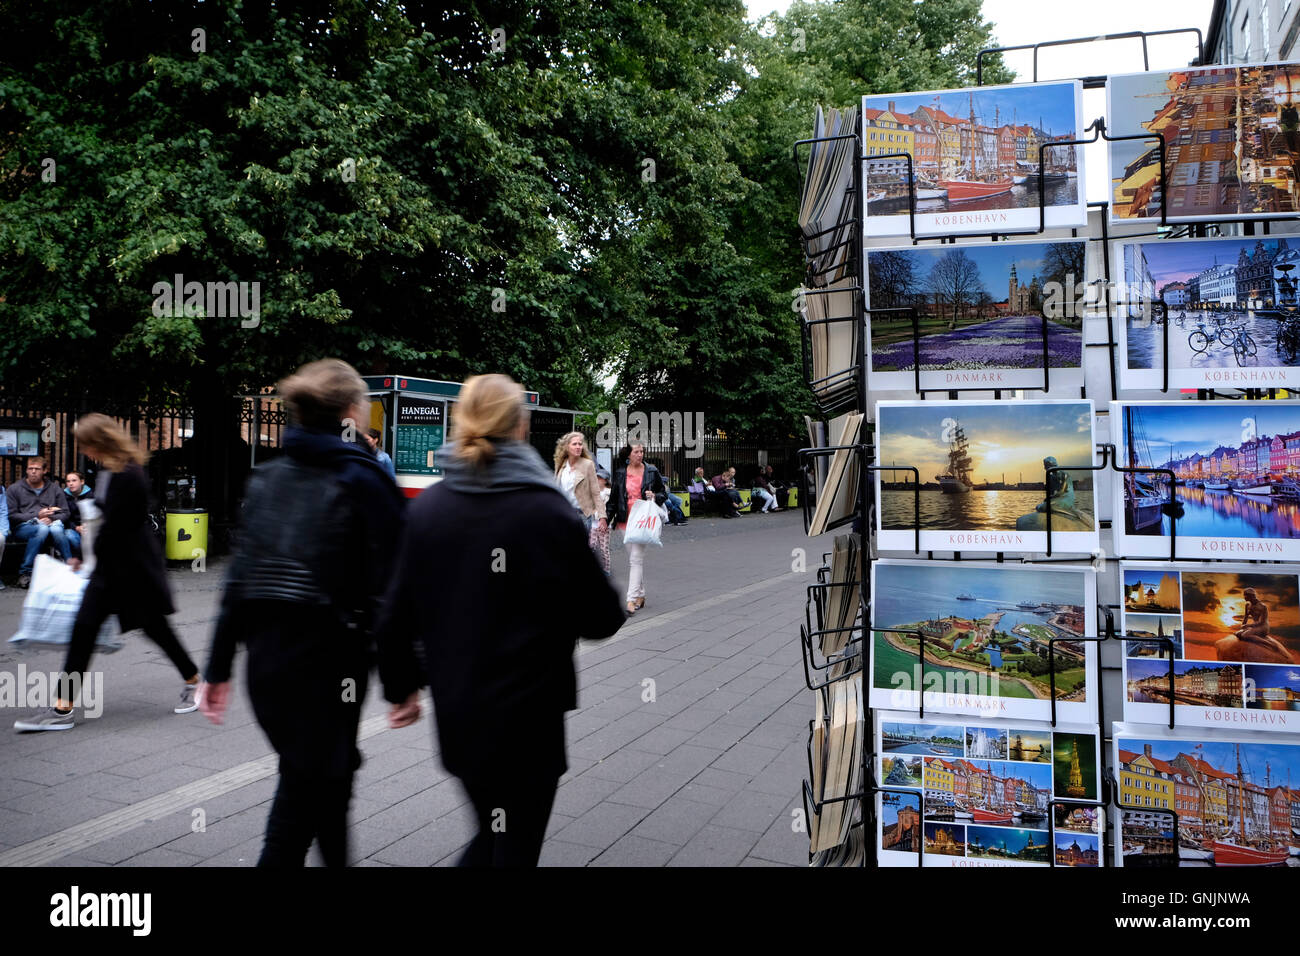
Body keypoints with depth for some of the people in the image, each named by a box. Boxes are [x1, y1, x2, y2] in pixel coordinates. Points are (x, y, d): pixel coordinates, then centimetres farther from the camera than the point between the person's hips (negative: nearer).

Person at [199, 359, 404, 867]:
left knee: (330, 769, 23)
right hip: (328, 655, -6)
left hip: (265, 653, 6)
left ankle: (336, 856, 39)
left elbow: (240, 575, 7)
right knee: (304, 789, 5)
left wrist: (218, 667, 12)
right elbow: (387, 587, -13)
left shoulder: (265, 477, 7)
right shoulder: (363, 478, -10)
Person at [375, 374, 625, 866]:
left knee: (492, 835, 26)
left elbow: (397, 615, 2)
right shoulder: (547, 511, -14)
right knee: (515, 848, 12)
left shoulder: (427, 507, -2)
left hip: (456, 714, 5)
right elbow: (602, 618, -9)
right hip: (527, 714, -5)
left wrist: (400, 688, 16)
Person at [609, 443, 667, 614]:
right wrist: (607, 518, 6)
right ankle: (641, 595, 22)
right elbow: (614, 498, 13)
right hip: (626, 520, 3)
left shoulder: (652, 472, 2)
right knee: (633, 558, 10)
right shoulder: (620, 473, 7)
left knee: (636, 559, -12)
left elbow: (663, 493, 10)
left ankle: (632, 599, -15)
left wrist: (654, 497, -12)